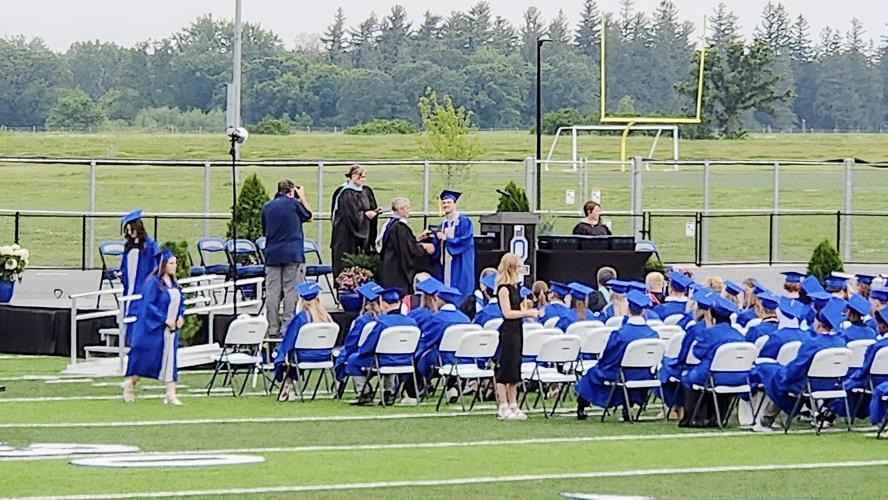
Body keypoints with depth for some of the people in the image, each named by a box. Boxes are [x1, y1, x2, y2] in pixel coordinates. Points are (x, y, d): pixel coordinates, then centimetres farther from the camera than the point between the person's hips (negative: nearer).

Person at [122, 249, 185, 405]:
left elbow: (181, 302, 19)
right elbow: (148, 304, -18)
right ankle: (130, 384, 24)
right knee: (146, 358, 3)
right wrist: (165, 319, -20)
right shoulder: (154, 282, -14)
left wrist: (181, 316, 1)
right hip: (153, 328, -7)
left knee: (170, 360, 3)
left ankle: (170, 394, 2)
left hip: (170, 328, 7)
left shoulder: (173, 283, 9)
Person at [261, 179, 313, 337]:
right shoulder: (294, 203, -3)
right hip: (293, 254, -3)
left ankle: (273, 328, 1)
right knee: (291, 290, -1)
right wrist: (302, 197, 22)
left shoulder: (267, 206, 9)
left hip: (272, 254, 3)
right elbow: (308, 216, 15)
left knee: (272, 292, 2)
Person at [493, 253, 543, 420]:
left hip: (516, 330, 9)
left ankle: (513, 405, 17)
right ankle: (503, 408, -2)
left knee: (514, 369, 12)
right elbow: (507, 313, -19)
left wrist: (531, 313, 9)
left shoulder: (513, 287, 14)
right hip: (507, 331, -9)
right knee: (505, 369, -5)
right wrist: (527, 312, -16)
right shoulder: (503, 288, -13)